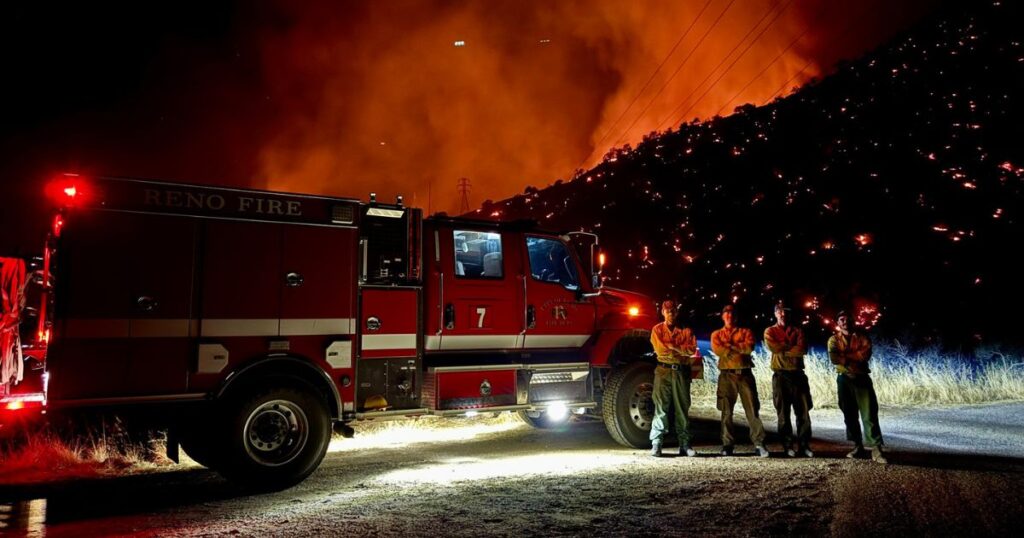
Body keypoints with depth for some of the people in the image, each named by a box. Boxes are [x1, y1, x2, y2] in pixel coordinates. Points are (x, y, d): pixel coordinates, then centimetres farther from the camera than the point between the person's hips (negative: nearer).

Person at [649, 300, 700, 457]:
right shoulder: (657, 330, 9)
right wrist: (682, 352, -6)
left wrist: (672, 347, -9)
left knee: (682, 408, 3)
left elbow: (691, 349, -1)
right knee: (661, 407, -7)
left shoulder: (686, 331, 14)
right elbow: (661, 350, -6)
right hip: (664, 370, -2)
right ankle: (656, 444, -7)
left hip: (681, 372, 2)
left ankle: (684, 444, 8)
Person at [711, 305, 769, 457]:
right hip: (727, 375, 0)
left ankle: (759, 443, -3)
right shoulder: (716, 334, 13)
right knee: (727, 411, 2)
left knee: (752, 409, -5)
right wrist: (740, 350, -8)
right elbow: (717, 349, -7)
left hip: (745, 374, 0)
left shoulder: (746, 332, 13)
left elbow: (749, 347, -8)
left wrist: (729, 346, -7)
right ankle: (727, 445, 6)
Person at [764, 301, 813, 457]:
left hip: (797, 374, 2)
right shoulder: (770, 331, 8)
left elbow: (802, 349, -4)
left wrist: (783, 349, -8)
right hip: (780, 375, -2)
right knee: (783, 413, 0)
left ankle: (804, 445, 5)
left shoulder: (797, 331, 14)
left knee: (803, 412, 0)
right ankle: (788, 446, 5)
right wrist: (792, 347, -4)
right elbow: (773, 347, -12)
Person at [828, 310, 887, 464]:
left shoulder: (861, 337, 8)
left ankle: (876, 449, -12)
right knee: (850, 415, 7)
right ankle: (858, 447, 16)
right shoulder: (834, 339, 7)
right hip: (844, 379, 1)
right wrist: (855, 357, -10)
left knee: (869, 414, -10)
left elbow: (866, 354, -12)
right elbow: (833, 358, -11)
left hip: (861, 377, -1)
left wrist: (844, 355, -11)